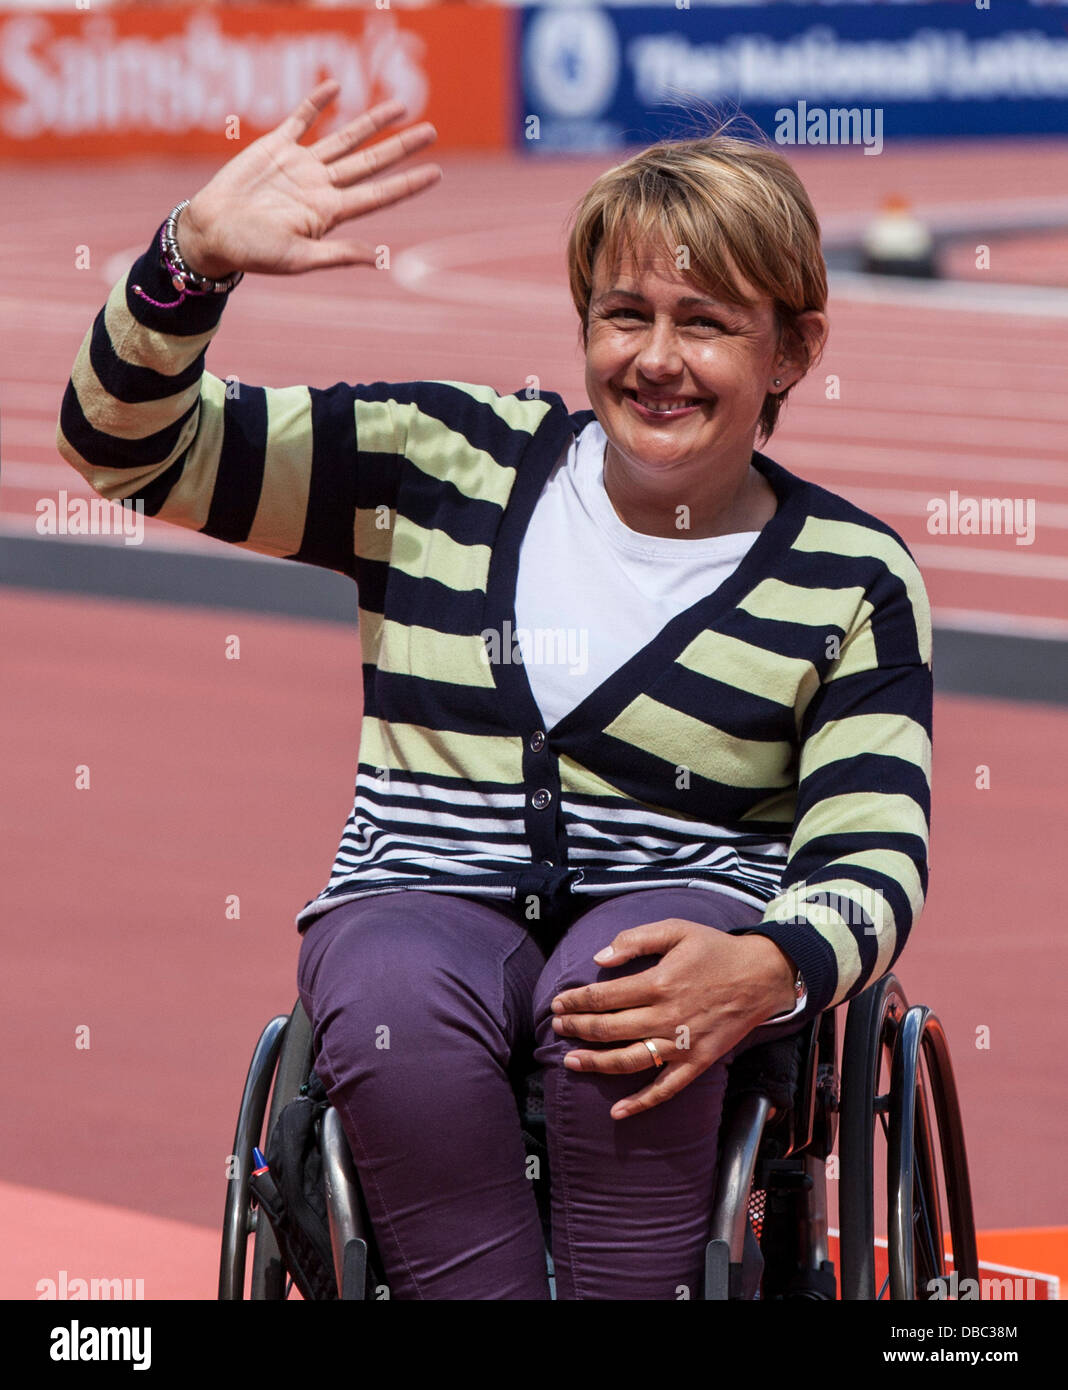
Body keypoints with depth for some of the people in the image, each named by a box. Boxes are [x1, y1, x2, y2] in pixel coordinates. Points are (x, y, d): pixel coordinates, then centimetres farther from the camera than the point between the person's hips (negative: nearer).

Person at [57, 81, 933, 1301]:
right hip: (429, 905, 1)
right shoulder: (449, 462, 7)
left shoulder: (848, 579, 4)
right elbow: (129, 446, 6)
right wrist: (199, 257, -14)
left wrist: (765, 971, -28)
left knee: (622, 1004, -37)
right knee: (391, 1009, -35)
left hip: (685, 911, -1)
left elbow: (872, 858, -4)